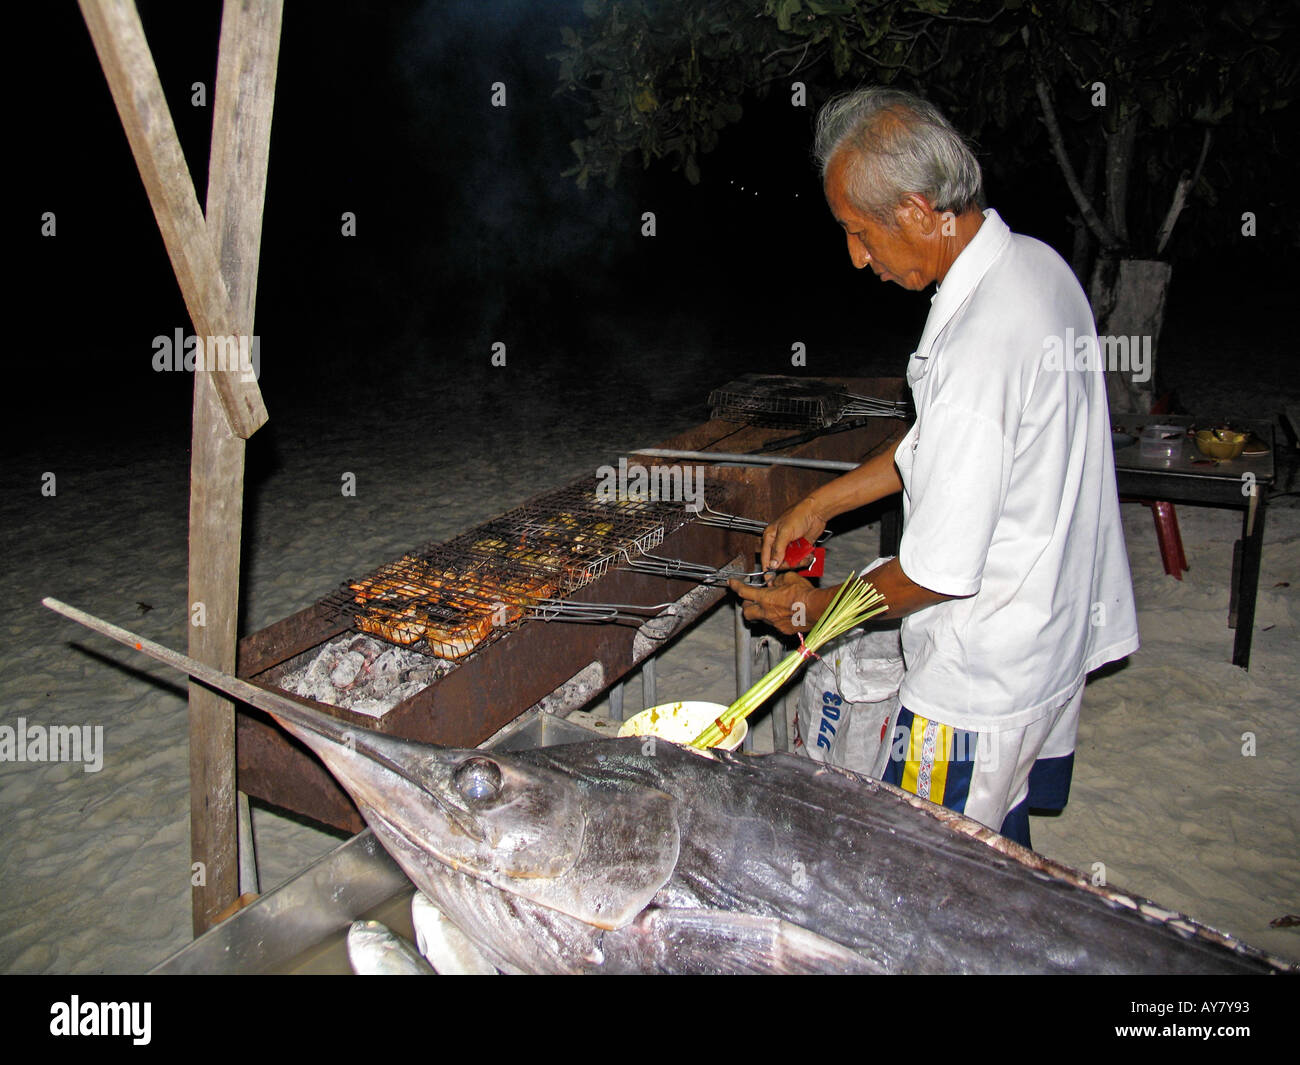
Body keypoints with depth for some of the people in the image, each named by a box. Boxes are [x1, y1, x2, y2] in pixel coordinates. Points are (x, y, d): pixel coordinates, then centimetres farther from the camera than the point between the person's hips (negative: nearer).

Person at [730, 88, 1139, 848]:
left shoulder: (979, 344, -30)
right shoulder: (1035, 264, 1)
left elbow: (942, 571, -24)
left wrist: (818, 608, -7)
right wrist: (822, 504, 14)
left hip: (980, 684, -9)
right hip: (1052, 642, 9)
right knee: (999, 855, 25)